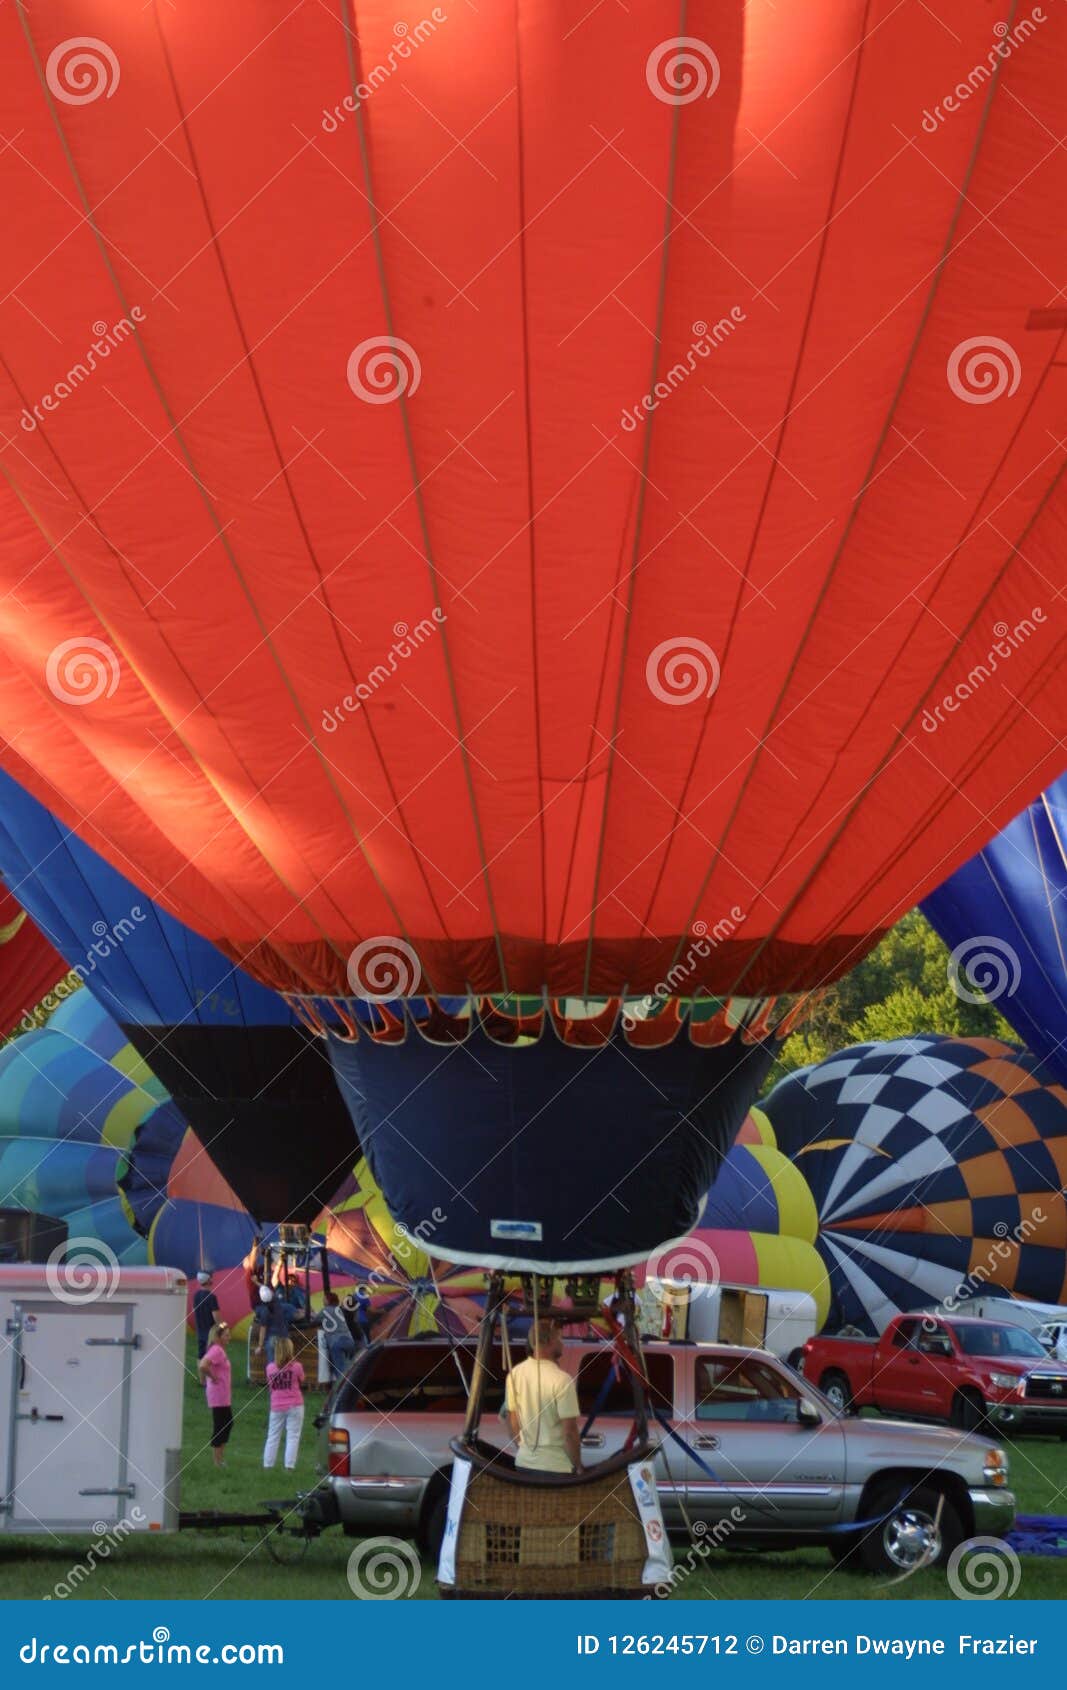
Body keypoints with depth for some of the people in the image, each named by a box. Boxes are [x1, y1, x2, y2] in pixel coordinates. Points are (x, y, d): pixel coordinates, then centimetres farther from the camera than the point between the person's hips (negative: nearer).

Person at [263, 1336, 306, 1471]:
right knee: (293, 1436, 2)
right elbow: (302, 1382, 4)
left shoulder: (270, 1367, -3)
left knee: (272, 1436, 12)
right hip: (294, 1406, -3)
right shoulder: (296, 1367, -11)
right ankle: (289, 1466, -4)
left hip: (276, 1407, 3)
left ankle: (267, 1465, 14)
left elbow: (269, 1386, 6)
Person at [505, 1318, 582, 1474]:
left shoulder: (515, 1374, 1)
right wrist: (578, 1466, -4)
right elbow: (570, 1431, -16)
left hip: (523, 1462, 6)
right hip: (556, 1466, -6)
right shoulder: (562, 1380, -17)